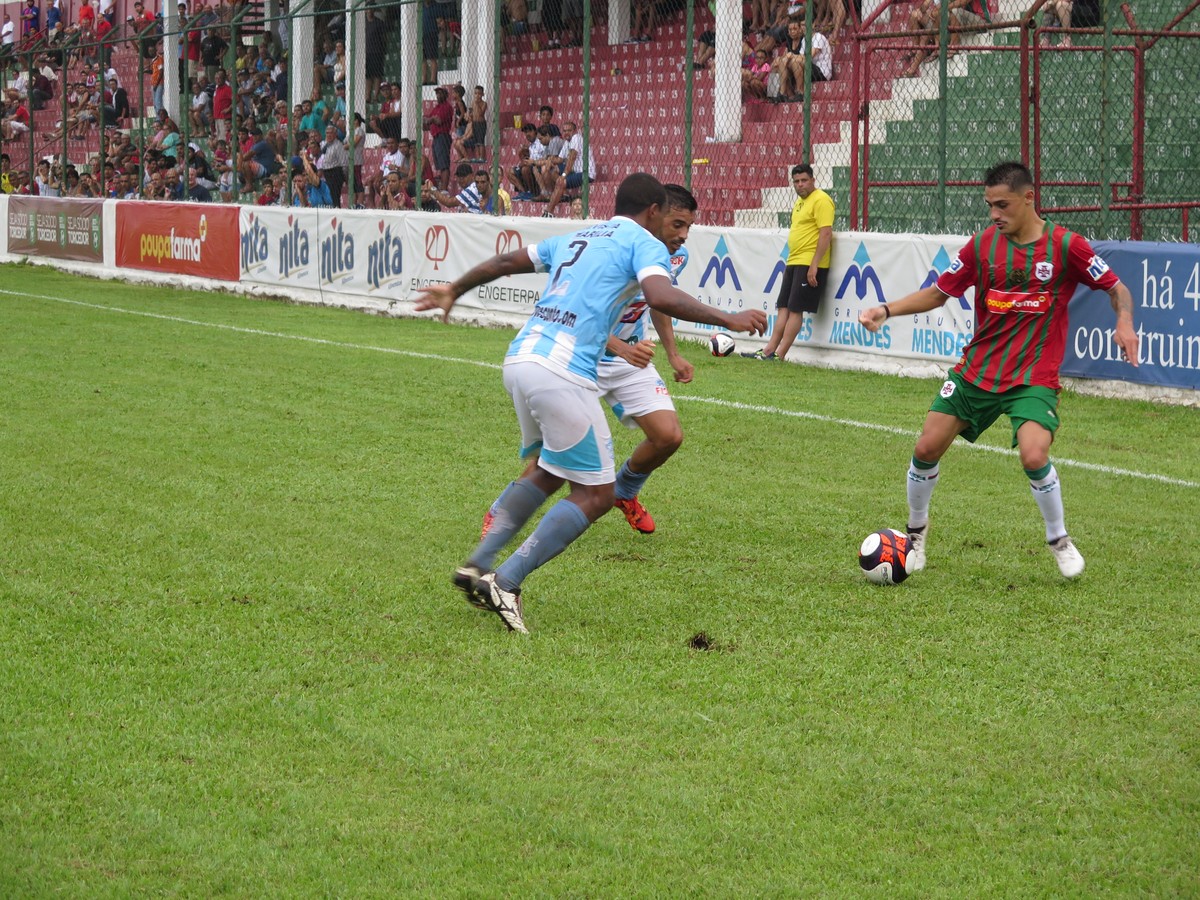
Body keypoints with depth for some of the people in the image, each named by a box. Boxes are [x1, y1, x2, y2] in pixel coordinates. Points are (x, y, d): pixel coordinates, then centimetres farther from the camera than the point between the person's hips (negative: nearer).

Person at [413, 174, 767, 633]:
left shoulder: (575, 238, 26)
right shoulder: (644, 243, 5)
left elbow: (505, 262, 35)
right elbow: (660, 297, -16)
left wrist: (454, 290, 49)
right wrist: (728, 320, -12)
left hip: (519, 358, 8)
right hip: (563, 372, -8)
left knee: (546, 472, 27)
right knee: (594, 495, 0)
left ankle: (477, 565, 19)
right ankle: (505, 583, -10)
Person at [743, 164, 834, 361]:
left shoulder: (820, 200, -12)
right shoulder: (800, 200, 18)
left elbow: (826, 234, -19)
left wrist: (814, 265, -22)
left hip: (810, 265, -10)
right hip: (794, 262, 10)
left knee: (795, 309, -8)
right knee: (783, 307, 8)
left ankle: (779, 355, -8)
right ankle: (769, 351, 8)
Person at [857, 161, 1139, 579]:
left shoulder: (1064, 246, -9)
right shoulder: (982, 244, 0)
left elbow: (1117, 289, 0)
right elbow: (939, 292, 9)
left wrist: (1124, 323, -21)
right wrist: (887, 310, -5)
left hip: (1034, 378, -4)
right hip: (976, 369, 4)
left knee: (1034, 456, -26)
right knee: (926, 448, -2)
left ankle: (1059, 540, 1)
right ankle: (917, 530, 26)